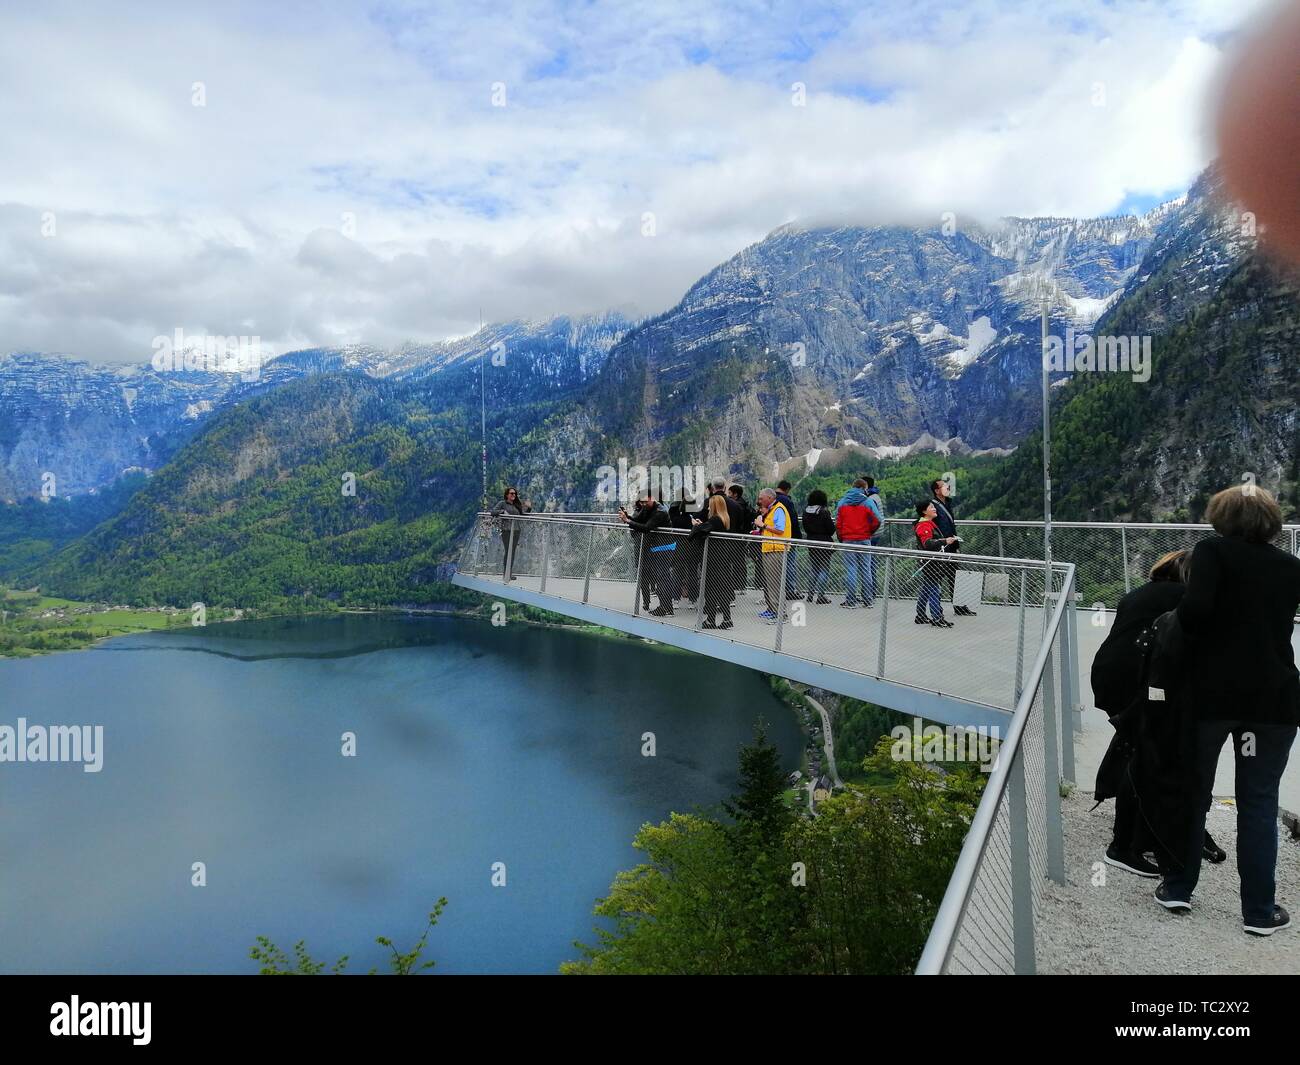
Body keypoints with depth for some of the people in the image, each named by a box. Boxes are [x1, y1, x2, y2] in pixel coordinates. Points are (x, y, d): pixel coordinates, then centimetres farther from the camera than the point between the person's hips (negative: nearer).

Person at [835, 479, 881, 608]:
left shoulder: (842, 503, 3)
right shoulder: (867, 502, -3)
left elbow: (838, 524, 0)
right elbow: (876, 521, -6)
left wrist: (841, 538, 9)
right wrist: (869, 533, 11)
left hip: (847, 540, 0)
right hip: (864, 540, 0)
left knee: (850, 569, 2)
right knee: (865, 569, 8)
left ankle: (850, 600, -1)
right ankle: (868, 599, 12)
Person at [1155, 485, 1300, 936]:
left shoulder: (1213, 551, -6)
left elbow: (1195, 607, -20)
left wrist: (1186, 632, -2)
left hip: (1212, 692, -2)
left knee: (1194, 790, 13)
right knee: (1259, 802, 10)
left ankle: (1178, 888, 23)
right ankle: (1259, 910, 15)